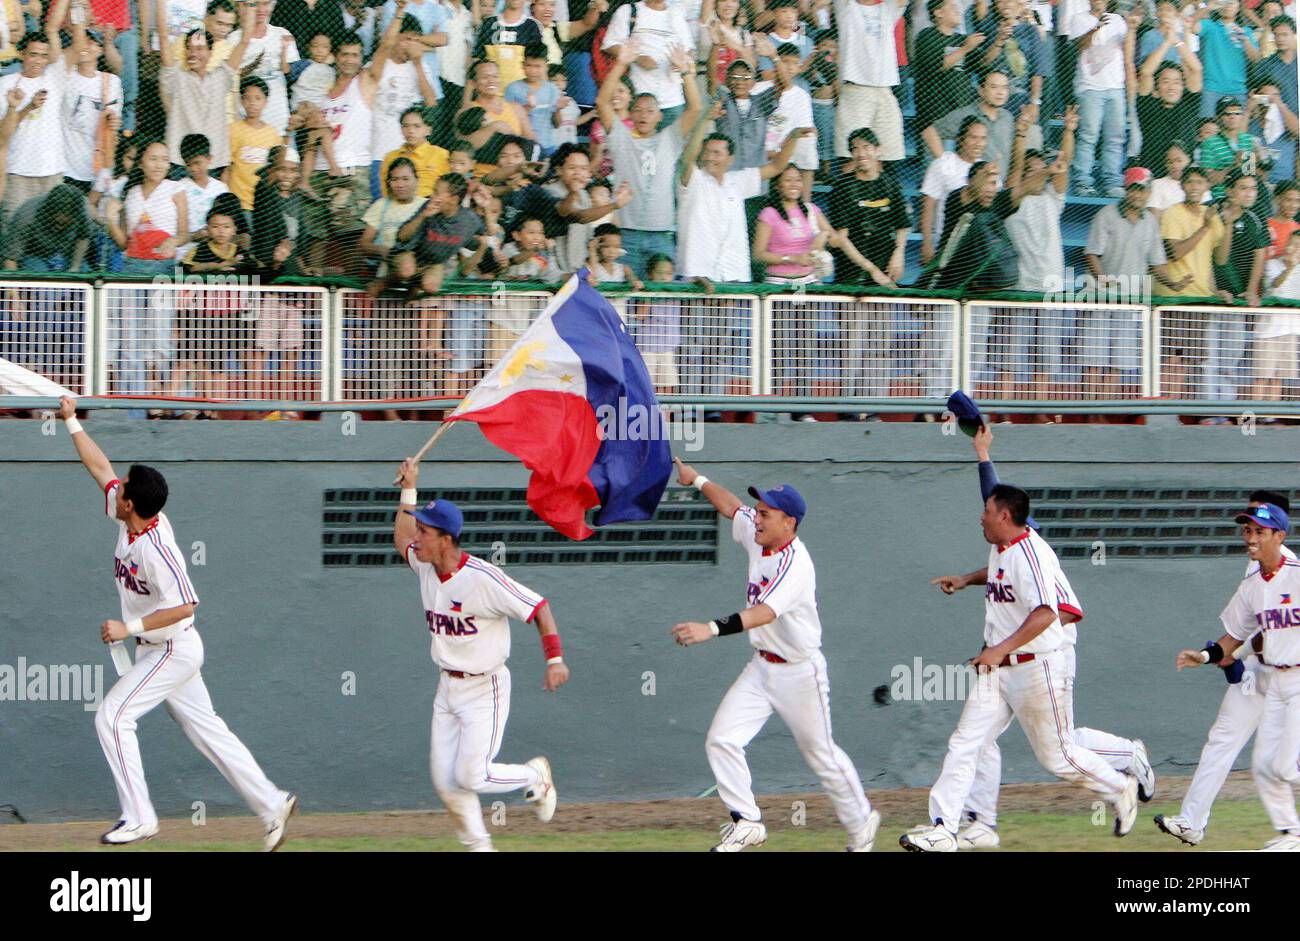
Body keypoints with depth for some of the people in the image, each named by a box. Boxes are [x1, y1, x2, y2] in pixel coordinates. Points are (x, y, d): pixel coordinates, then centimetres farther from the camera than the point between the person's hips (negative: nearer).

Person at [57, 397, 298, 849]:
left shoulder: (157, 549, -27)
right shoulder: (129, 521, -2)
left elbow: (183, 607, -30)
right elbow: (100, 467, 11)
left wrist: (128, 627, -29)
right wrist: (72, 423, 13)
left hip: (173, 650, -9)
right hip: (155, 651, 9)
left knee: (112, 716, -11)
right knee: (204, 728, 11)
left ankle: (138, 817, -8)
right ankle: (272, 804, 13)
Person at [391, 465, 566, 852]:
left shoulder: (483, 578, -23)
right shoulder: (426, 568, 1)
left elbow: (538, 607, -20)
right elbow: (401, 540, 23)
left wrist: (555, 659, -29)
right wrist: (409, 490, 15)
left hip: (484, 689, -7)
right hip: (448, 689, 7)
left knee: (471, 776, -10)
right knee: (446, 781, 2)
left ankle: (536, 776, 18)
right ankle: (479, 847, 15)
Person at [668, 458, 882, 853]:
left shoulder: (795, 564, -28)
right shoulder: (756, 536, -3)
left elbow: (764, 613, -43)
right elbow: (732, 505, 19)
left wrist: (712, 629, -55)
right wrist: (697, 479, 15)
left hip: (799, 672, -8)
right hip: (761, 667, 8)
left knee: (821, 754, 7)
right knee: (721, 739, -6)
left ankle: (860, 821, 28)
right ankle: (747, 822, 3)